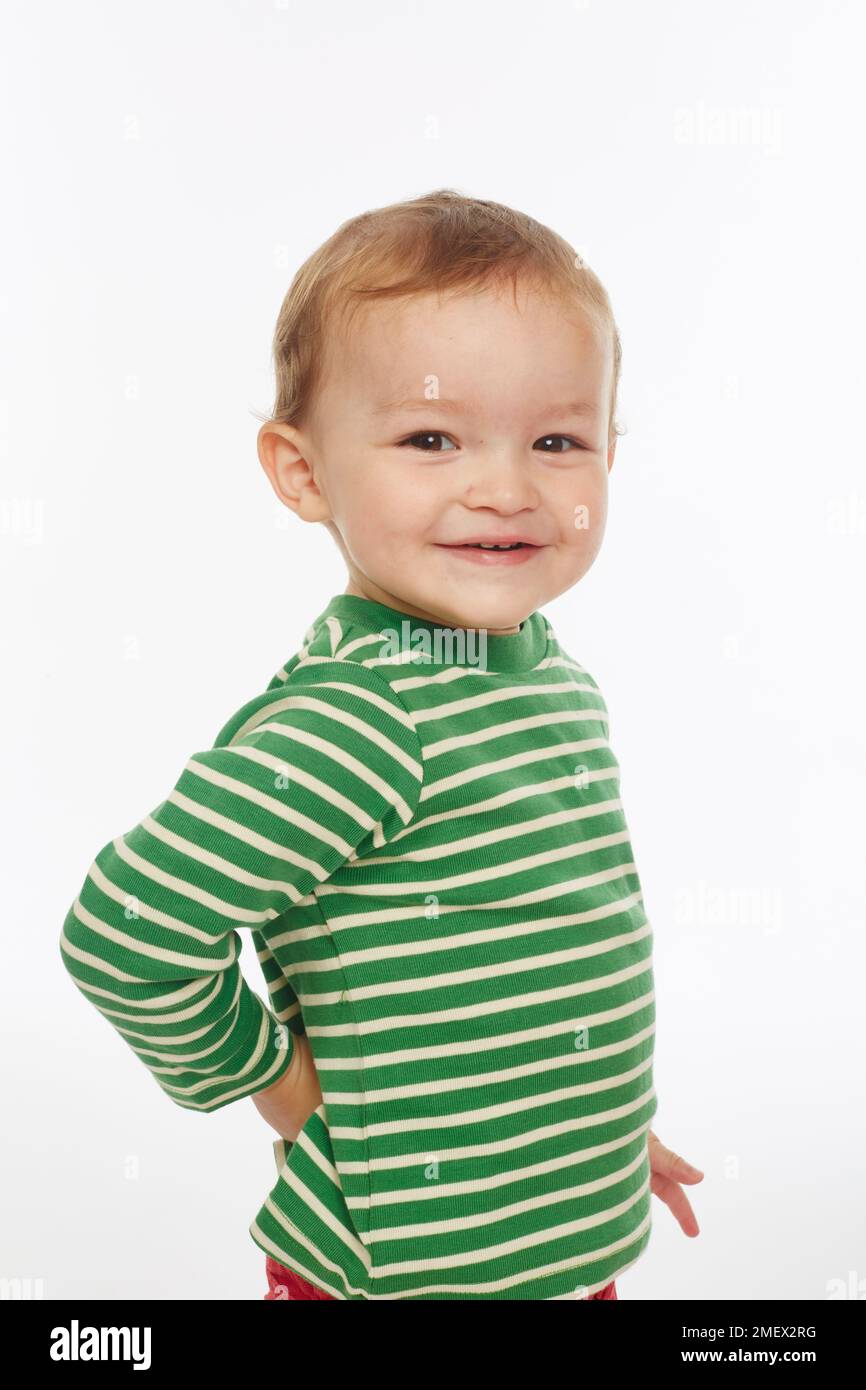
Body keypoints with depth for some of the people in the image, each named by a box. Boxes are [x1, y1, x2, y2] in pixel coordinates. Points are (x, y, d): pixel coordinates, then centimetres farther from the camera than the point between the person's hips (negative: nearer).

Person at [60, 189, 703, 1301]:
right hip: (402, 1262, -7)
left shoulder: (551, 673, -2)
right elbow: (126, 933, -28)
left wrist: (596, 1123, 13)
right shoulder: (359, 717, -27)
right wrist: (270, 1075, -13)